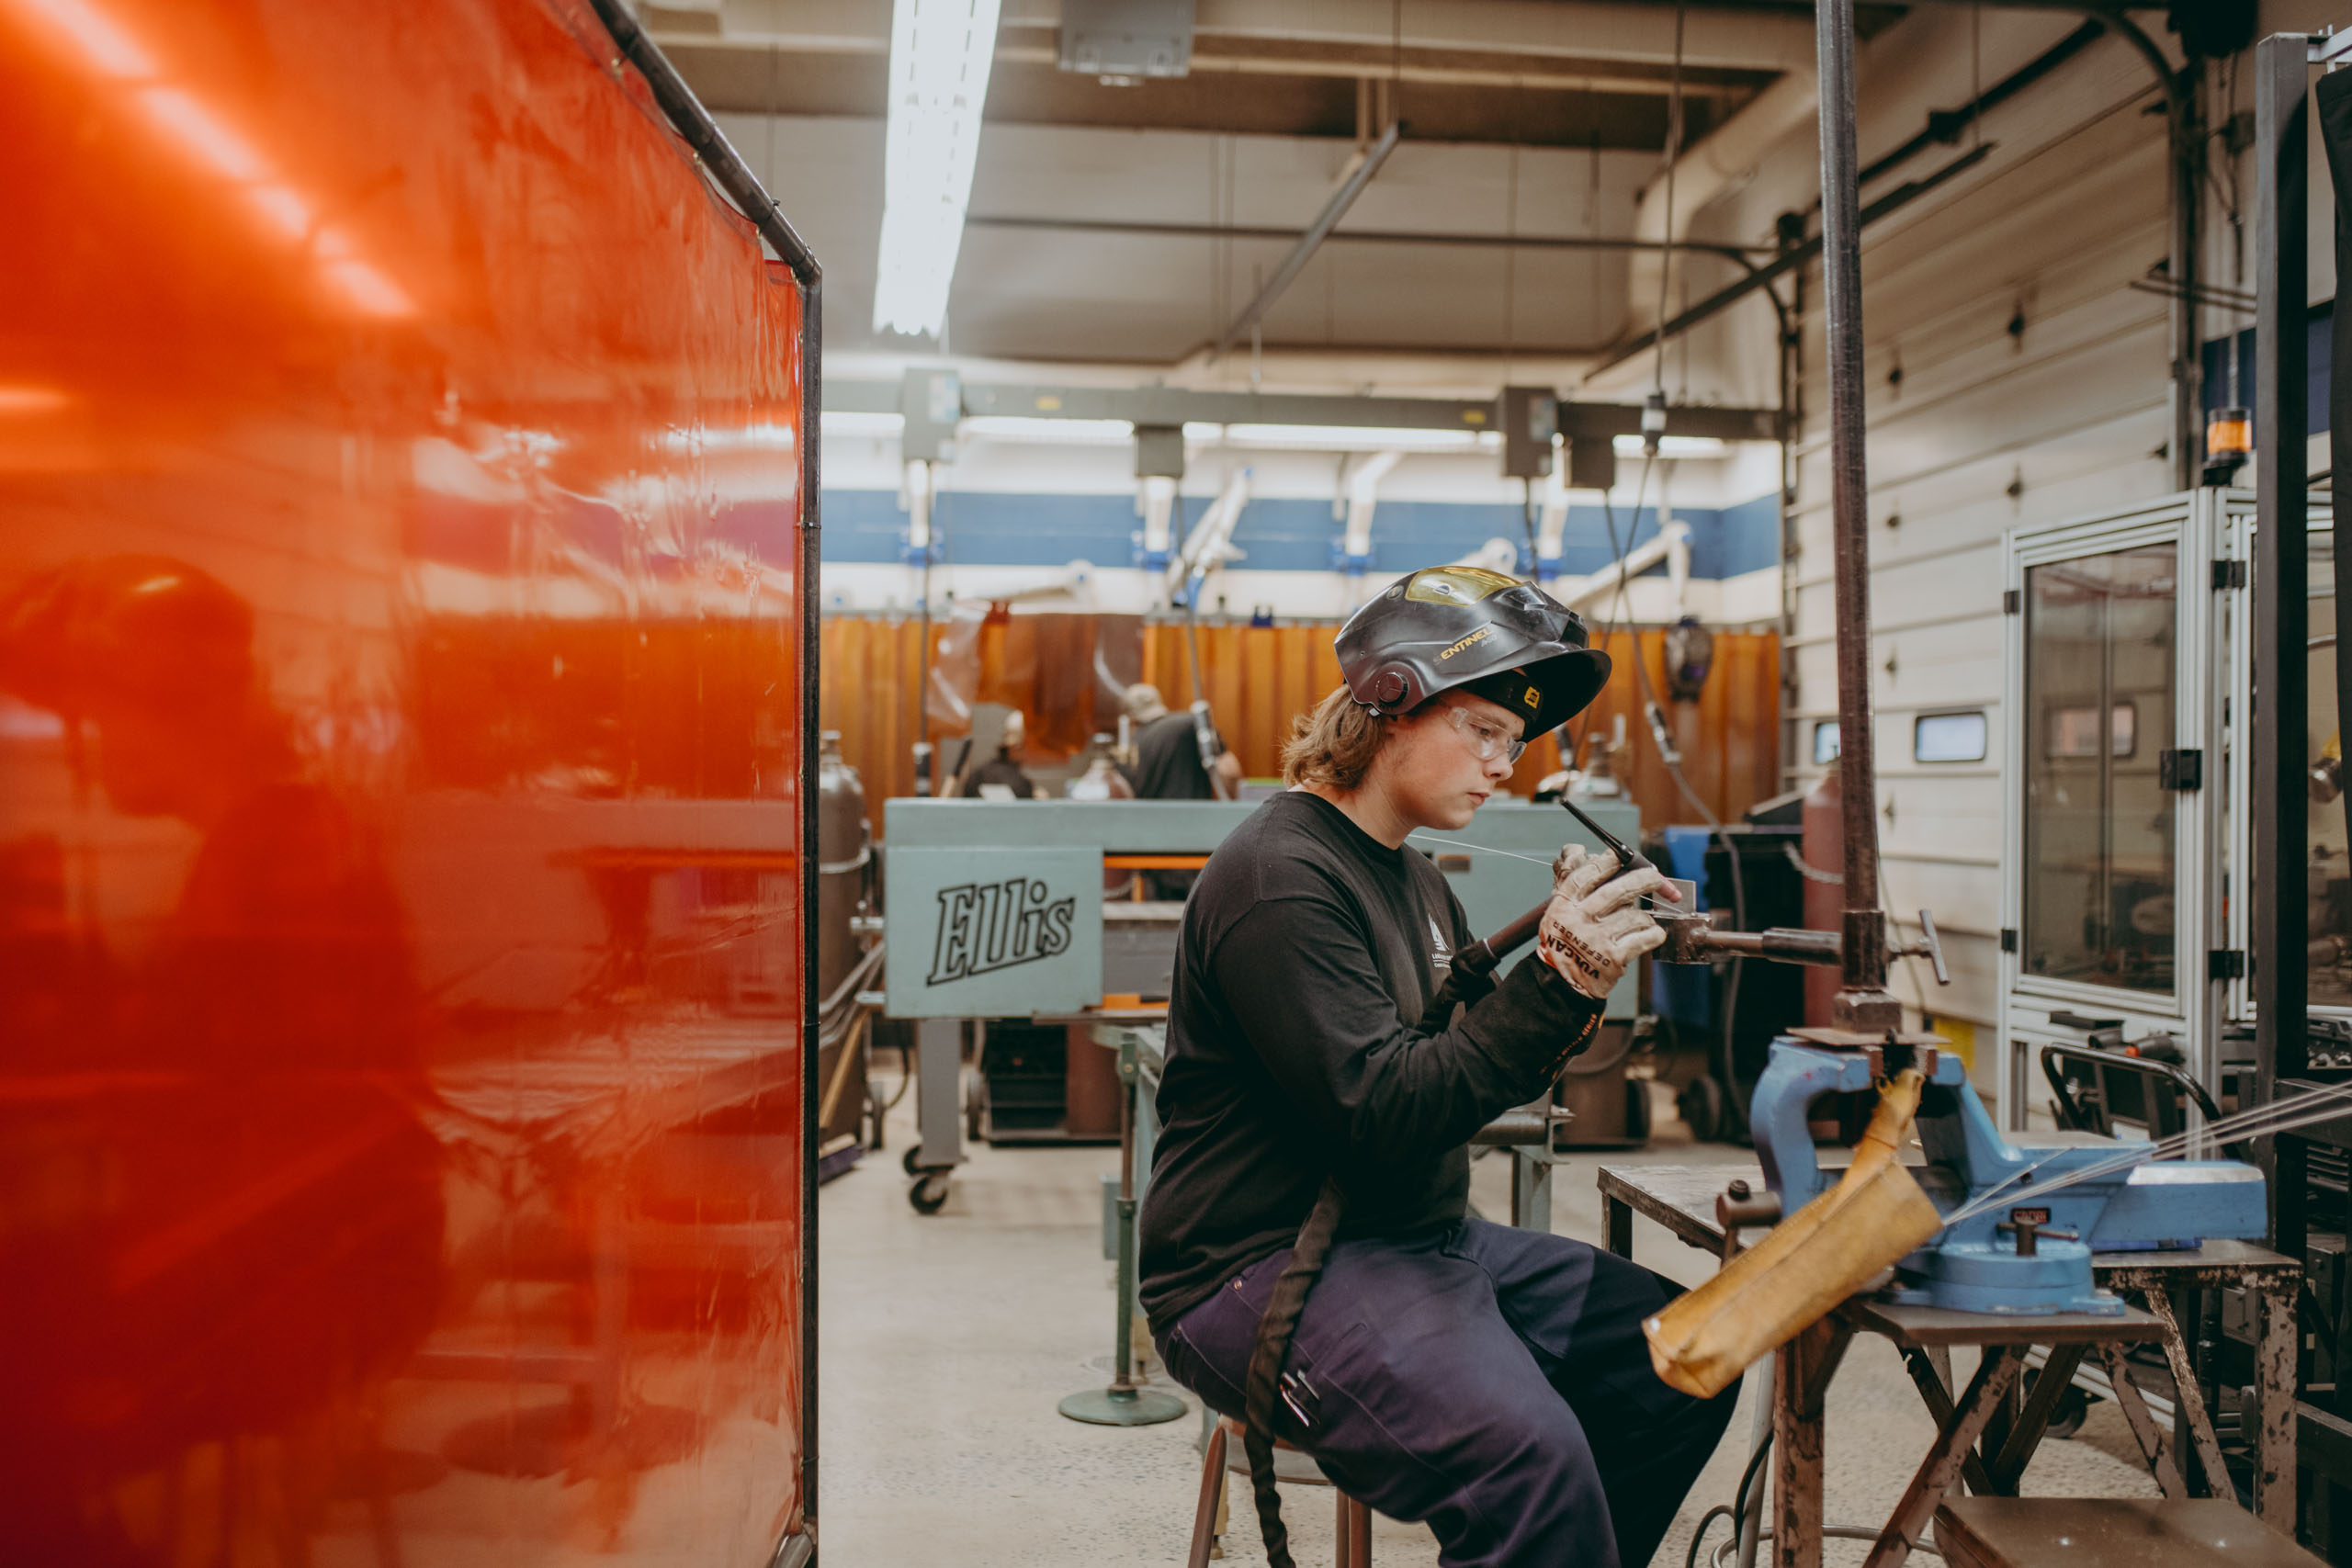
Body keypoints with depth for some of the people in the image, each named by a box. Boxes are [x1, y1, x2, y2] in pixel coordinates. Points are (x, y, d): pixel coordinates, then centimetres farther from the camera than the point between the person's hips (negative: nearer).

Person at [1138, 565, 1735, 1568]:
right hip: (1269, 1271, -10)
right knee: (1528, 1450, -30)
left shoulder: (1407, 875, 15)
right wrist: (1557, 980, -26)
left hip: (1421, 1239, 10)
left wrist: (1580, 967, -3)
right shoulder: (1284, 879, -17)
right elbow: (1383, 1116, -23)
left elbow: (1479, 1065, 13)